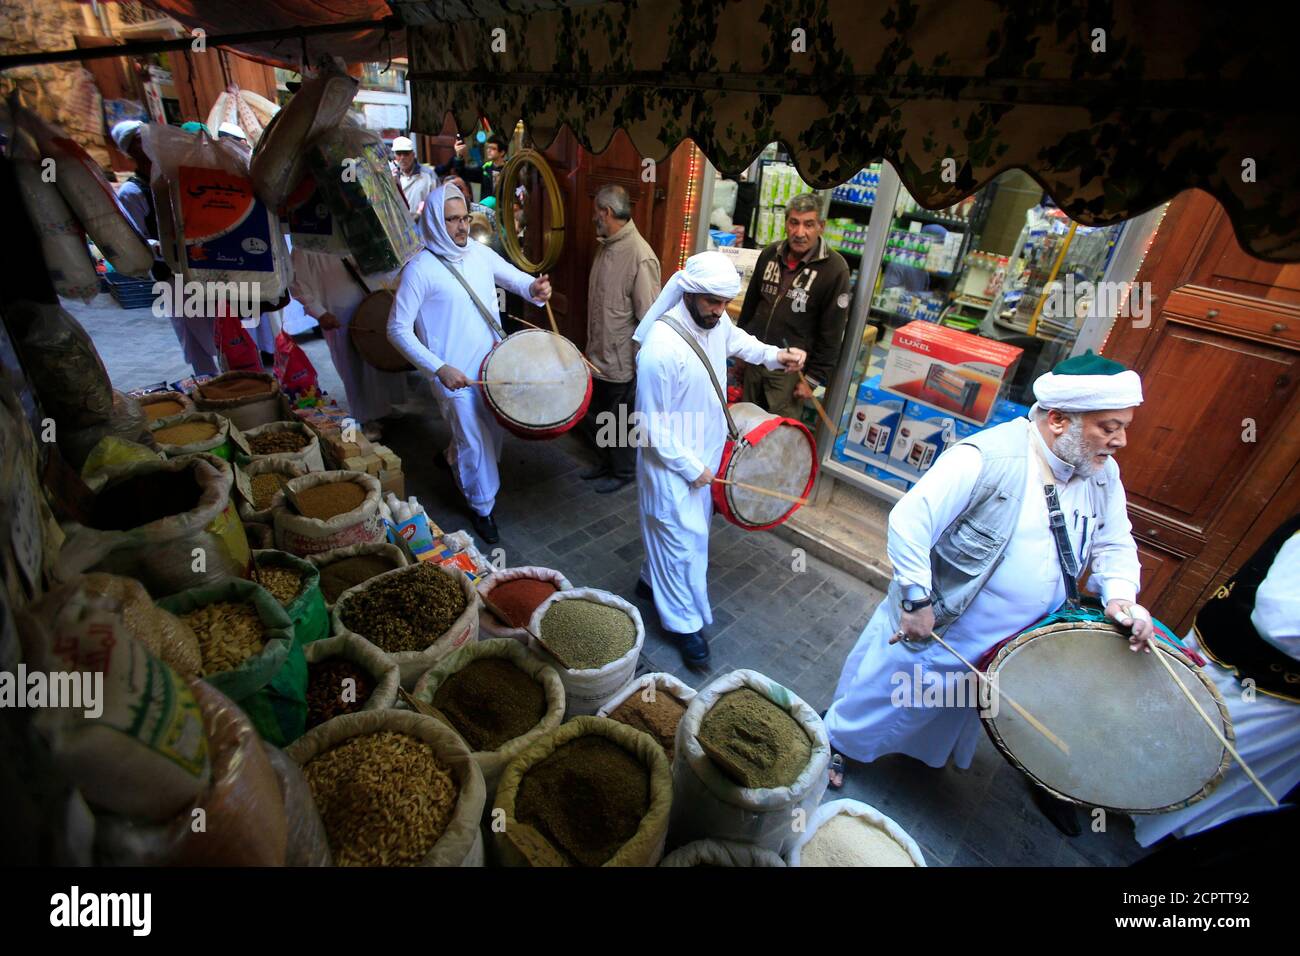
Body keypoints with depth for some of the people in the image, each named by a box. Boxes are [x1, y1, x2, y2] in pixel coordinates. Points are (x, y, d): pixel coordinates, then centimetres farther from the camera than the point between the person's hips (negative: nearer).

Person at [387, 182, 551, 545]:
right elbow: (398, 329, -15)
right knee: (475, 442, 5)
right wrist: (439, 369, -24)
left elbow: (515, 278, 8)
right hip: (456, 374, -6)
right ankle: (482, 506, 28)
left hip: (493, 363, 6)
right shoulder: (420, 269, -15)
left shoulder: (480, 252, 2)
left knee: (494, 430, 22)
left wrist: (535, 287, -18)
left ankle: (455, 460, 52)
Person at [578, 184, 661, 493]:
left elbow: (649, 318, -22)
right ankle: (607, 460, 43)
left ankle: (624, 472, 32)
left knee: (619, 422, 10)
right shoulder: (605, 245, 6)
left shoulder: (640, 256, -23)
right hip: (598, 355, 9)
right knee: (593, 417, 21)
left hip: (622, 361, -8)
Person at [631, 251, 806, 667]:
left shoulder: (715, 319, -7)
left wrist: (774, 355, 4)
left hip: (704, 451, 8)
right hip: (672, 462, -8)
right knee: (684, 539, 4)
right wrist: (691, 468, -18)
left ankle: (652, 580, 47)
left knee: (690, 530, 23)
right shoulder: (661, 347, -31)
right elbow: (653, 425, -24)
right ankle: (683, 622, 24)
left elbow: (735, 339, 20)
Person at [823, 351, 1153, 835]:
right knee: (885, 694, 14)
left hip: (1017, 642, 7)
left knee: (954, 710, 29)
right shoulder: (989, 457, -28)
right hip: (934, 625, -6)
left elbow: (1114, 543, 9)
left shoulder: (1102, 474, -2)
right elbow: (910, 519, -30)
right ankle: (835, 739, 40)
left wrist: (1120, 595, -11)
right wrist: (917, 597, -28)